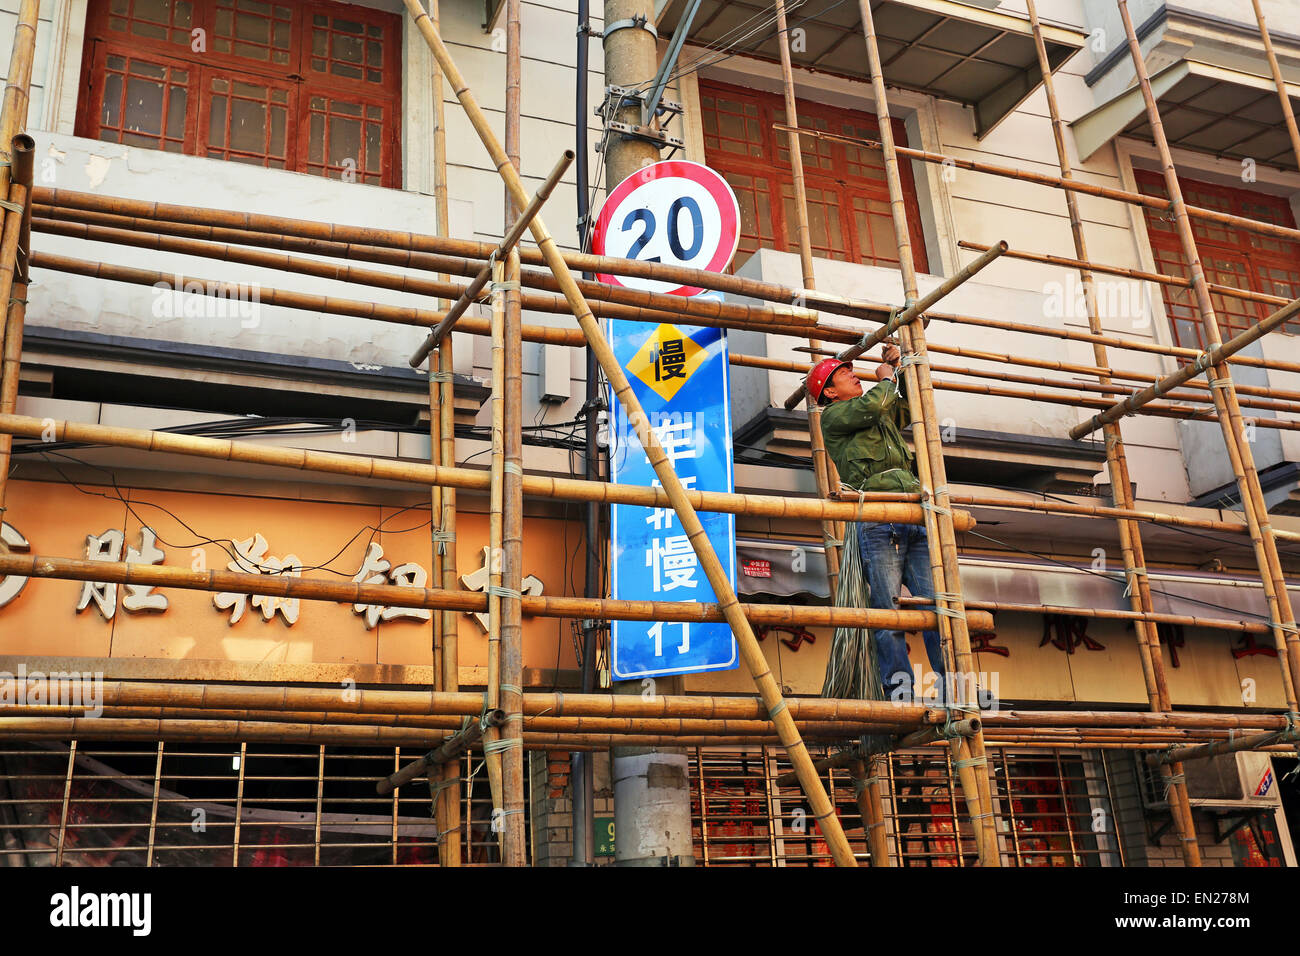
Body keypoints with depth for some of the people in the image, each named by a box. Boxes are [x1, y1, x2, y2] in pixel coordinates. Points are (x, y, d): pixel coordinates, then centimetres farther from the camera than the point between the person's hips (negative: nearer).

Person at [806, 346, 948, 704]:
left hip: (915, 517, 6)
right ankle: (900, 694, -14)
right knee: (888, 610, -12)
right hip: (876, 517, -6)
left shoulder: (885, 416, 31)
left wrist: (898, 366, 36)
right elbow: (873, 404, -6)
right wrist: (887, 379, 13)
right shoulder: (833, 416, 10)